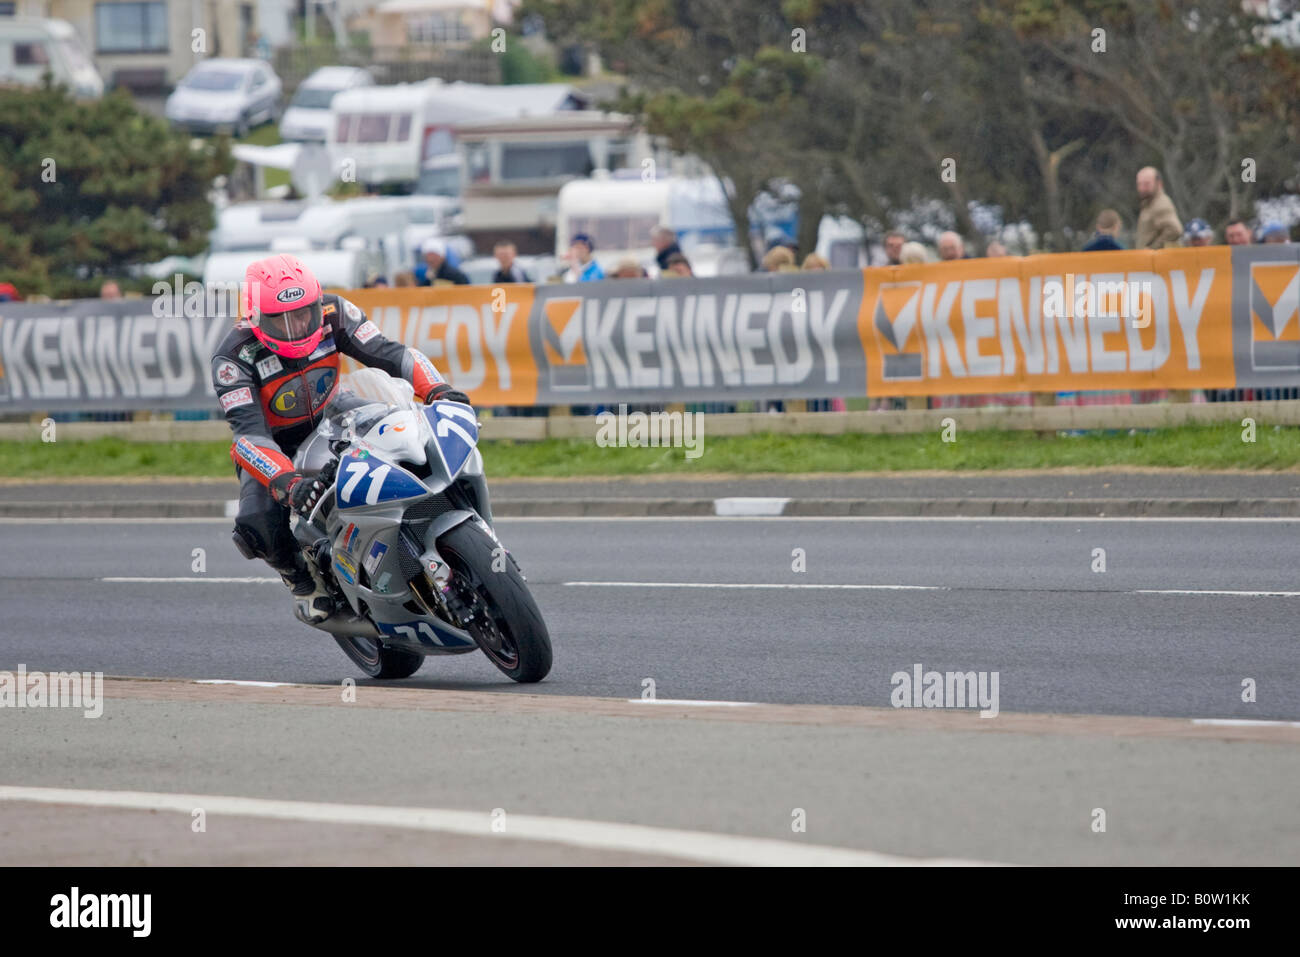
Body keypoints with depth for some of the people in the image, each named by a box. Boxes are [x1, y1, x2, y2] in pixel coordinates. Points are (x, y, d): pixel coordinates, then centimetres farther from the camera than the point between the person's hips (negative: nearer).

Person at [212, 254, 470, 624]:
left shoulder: (332, 314, -19)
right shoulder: (234, 357, -29)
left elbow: (388, 353, -21)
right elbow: (248, 433, -38)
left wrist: (437, 389, -40)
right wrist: (287, 482, -55)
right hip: (273, 448, -4)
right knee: (257, 524, -31)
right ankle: (302, 580, -1)